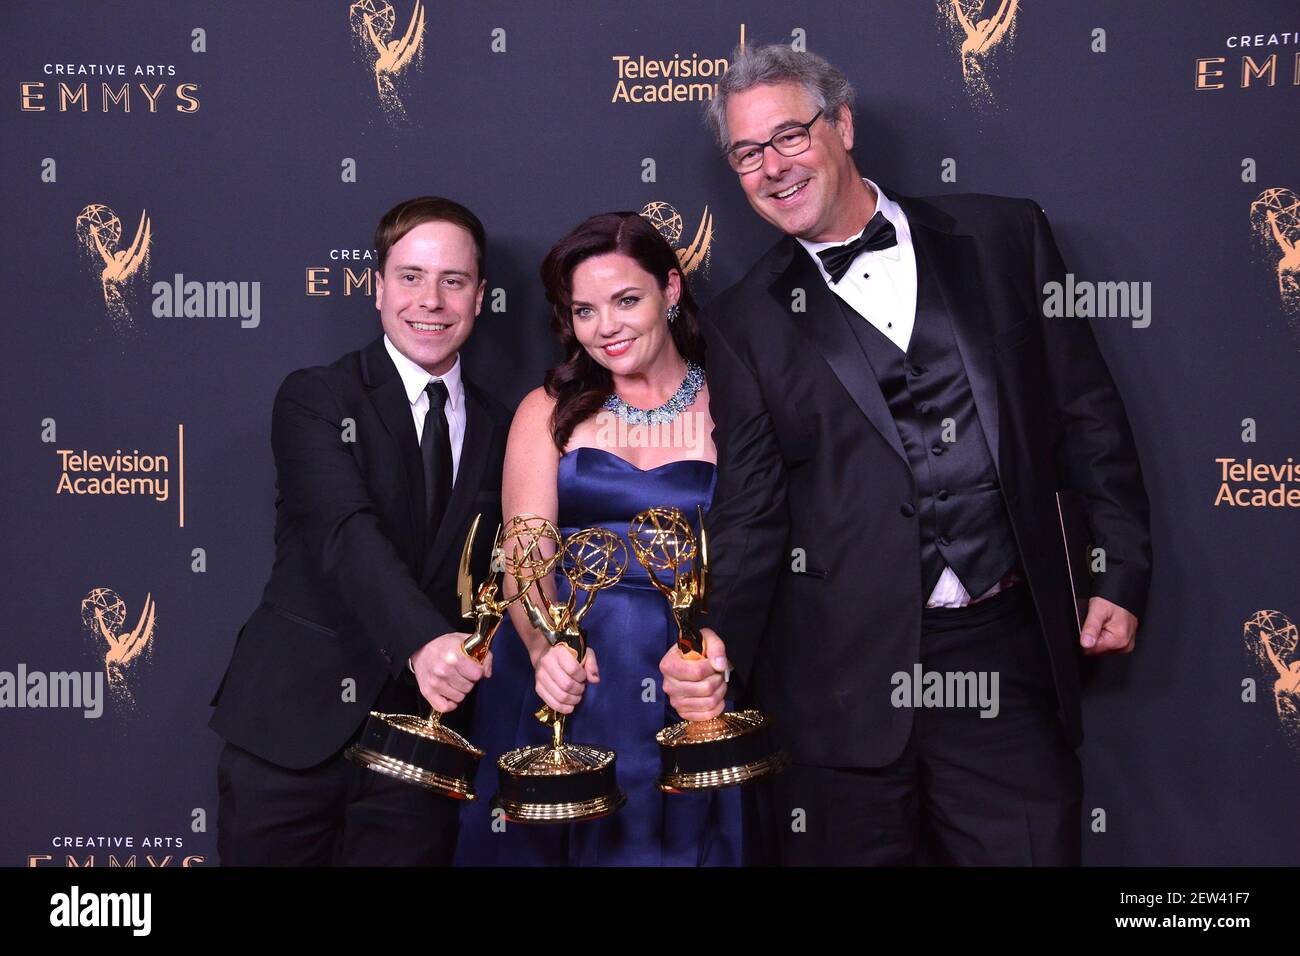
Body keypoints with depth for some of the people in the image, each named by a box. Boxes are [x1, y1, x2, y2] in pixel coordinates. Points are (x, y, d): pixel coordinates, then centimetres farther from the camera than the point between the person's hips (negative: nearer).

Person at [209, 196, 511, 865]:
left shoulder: (498, 429, 10)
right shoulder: (314, 400, -3)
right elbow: (346, 534, -20)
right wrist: (423, 642, -36)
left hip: (426, 733, 3)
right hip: (293, 725, -3)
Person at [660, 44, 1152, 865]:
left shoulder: (1004, 236, 7)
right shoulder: (747, 320, 7)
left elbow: (1089, 414, 9)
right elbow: (750, 510, 4)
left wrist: (1125, 576, 5)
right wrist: (721, 642, -12)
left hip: (1004, 650, 1)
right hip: (840, 672, 0)